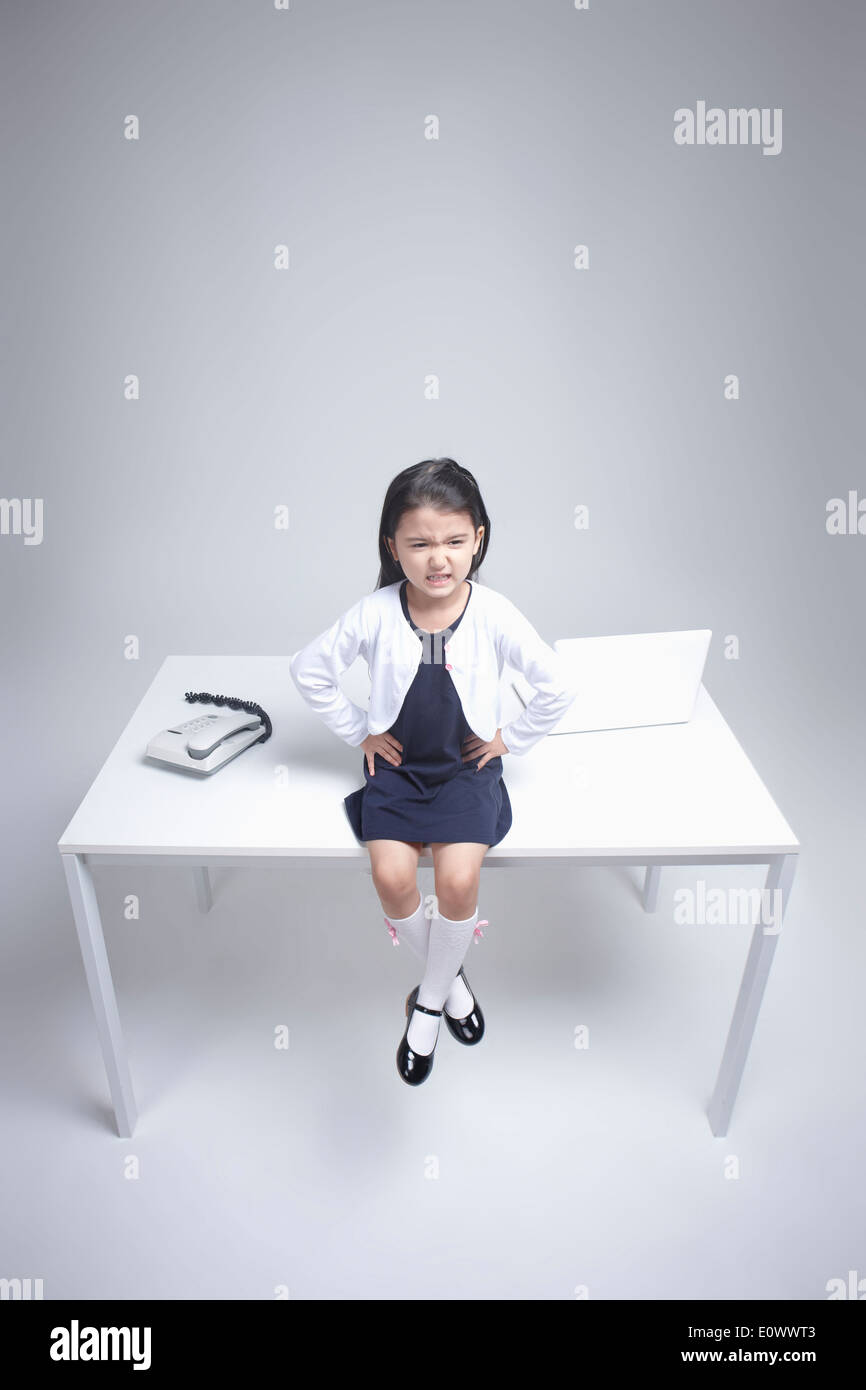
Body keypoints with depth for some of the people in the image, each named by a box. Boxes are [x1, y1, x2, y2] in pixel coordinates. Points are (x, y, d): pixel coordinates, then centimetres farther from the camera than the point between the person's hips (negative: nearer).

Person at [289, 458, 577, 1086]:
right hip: (397, 764, 1)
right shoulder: (375, 614, -11)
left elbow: (559, 687, -6)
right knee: (392, 879, -19)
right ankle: (449, 974, 14)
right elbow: (310, 669, 1)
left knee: (458, 881, -20)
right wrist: (360, 731, 1)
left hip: (468, 764, -1)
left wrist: (509, 738, -3)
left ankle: (429, 1000, 10)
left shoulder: (494, 614, -13)